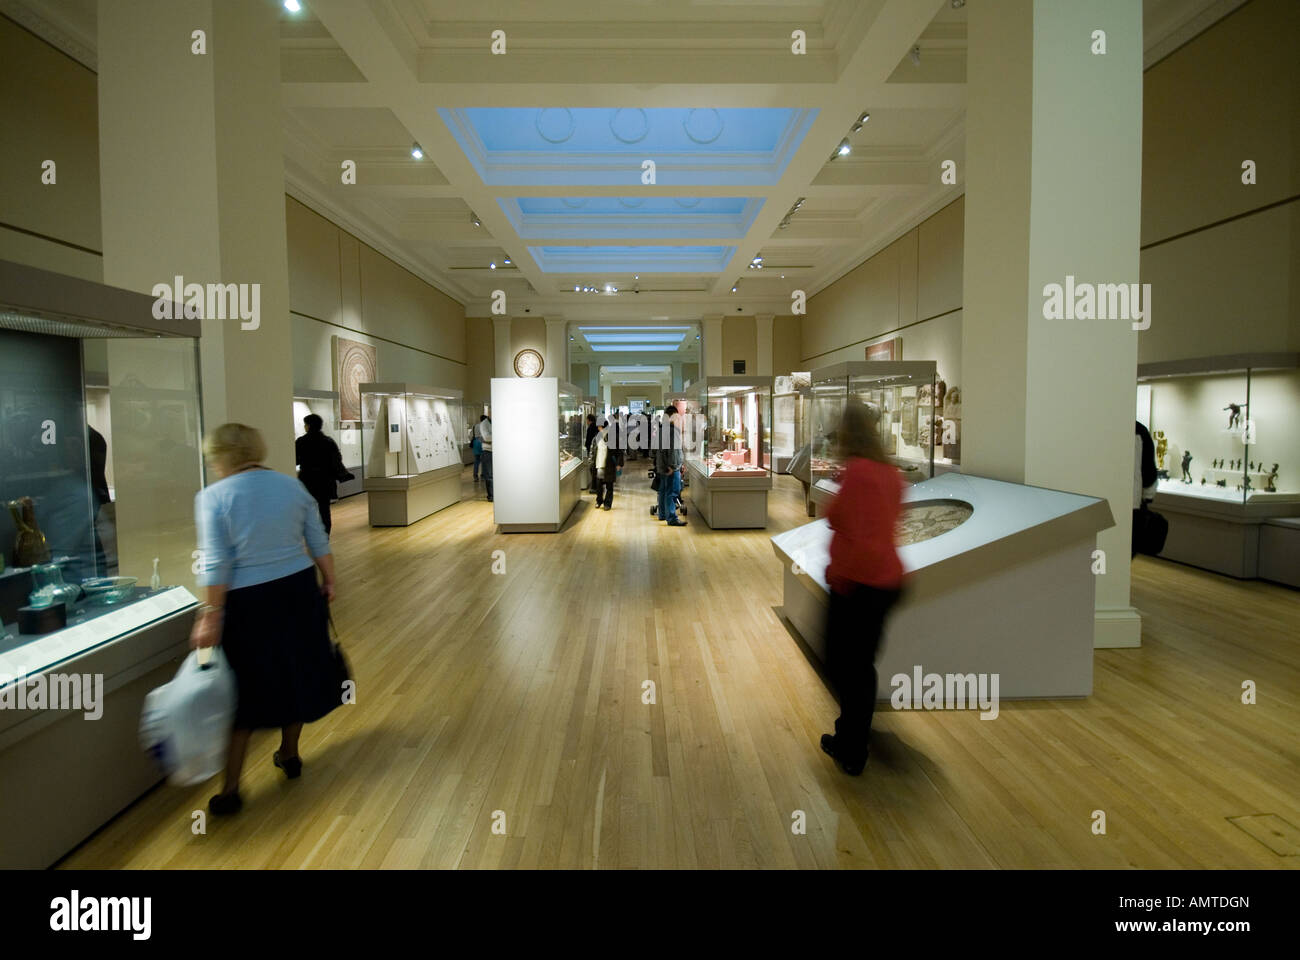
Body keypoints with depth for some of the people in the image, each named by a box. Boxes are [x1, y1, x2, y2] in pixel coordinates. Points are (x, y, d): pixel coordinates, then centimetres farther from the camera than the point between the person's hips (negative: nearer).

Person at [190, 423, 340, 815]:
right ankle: (289, 755, 36)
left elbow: (216, 565, -16)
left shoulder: (213, 497, -11)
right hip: (298, 591, 4)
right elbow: (319, 543, 5)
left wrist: (210, 615, -11)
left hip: (246, 604, -4)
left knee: (244, 690, 7)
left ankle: (231, 789, 14)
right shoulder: (292, 485, 2)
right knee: (293, 675, 19)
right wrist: (328, 581, 15)